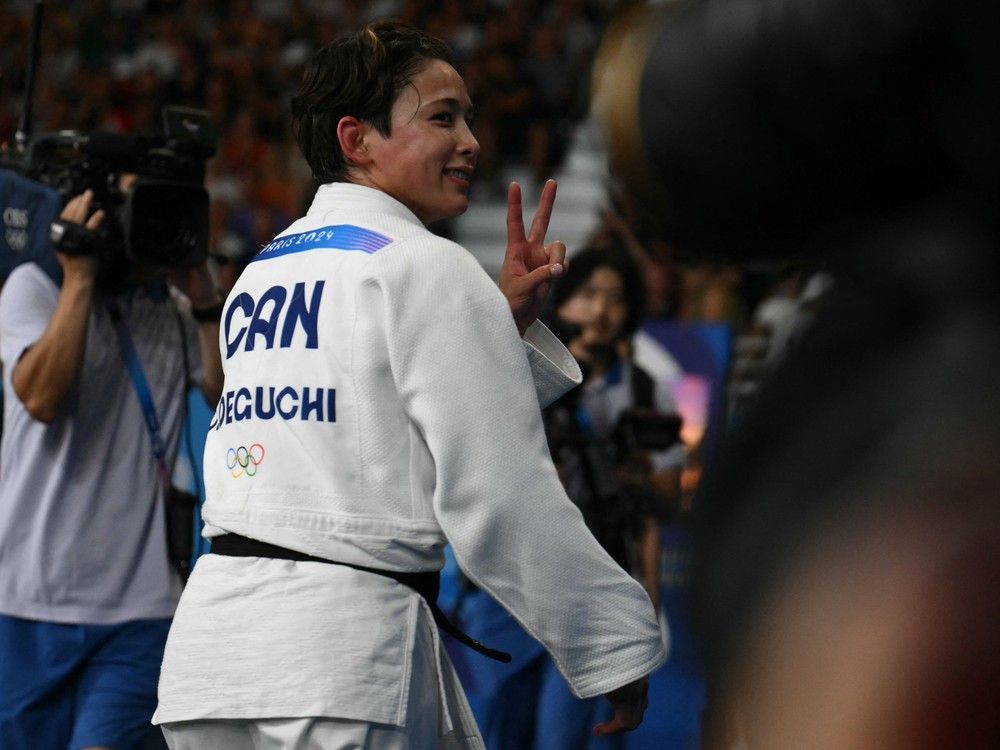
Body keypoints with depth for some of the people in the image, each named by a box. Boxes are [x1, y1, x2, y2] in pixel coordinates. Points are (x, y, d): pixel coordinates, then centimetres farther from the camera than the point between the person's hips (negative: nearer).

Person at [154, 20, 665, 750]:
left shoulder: (260, 272, 17)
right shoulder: (426, 267, -5)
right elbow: (498, 493, -11)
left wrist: (506, 321, 16)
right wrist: (616, 647, -4)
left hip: (210, 629, 8)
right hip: (344, 642, -8)